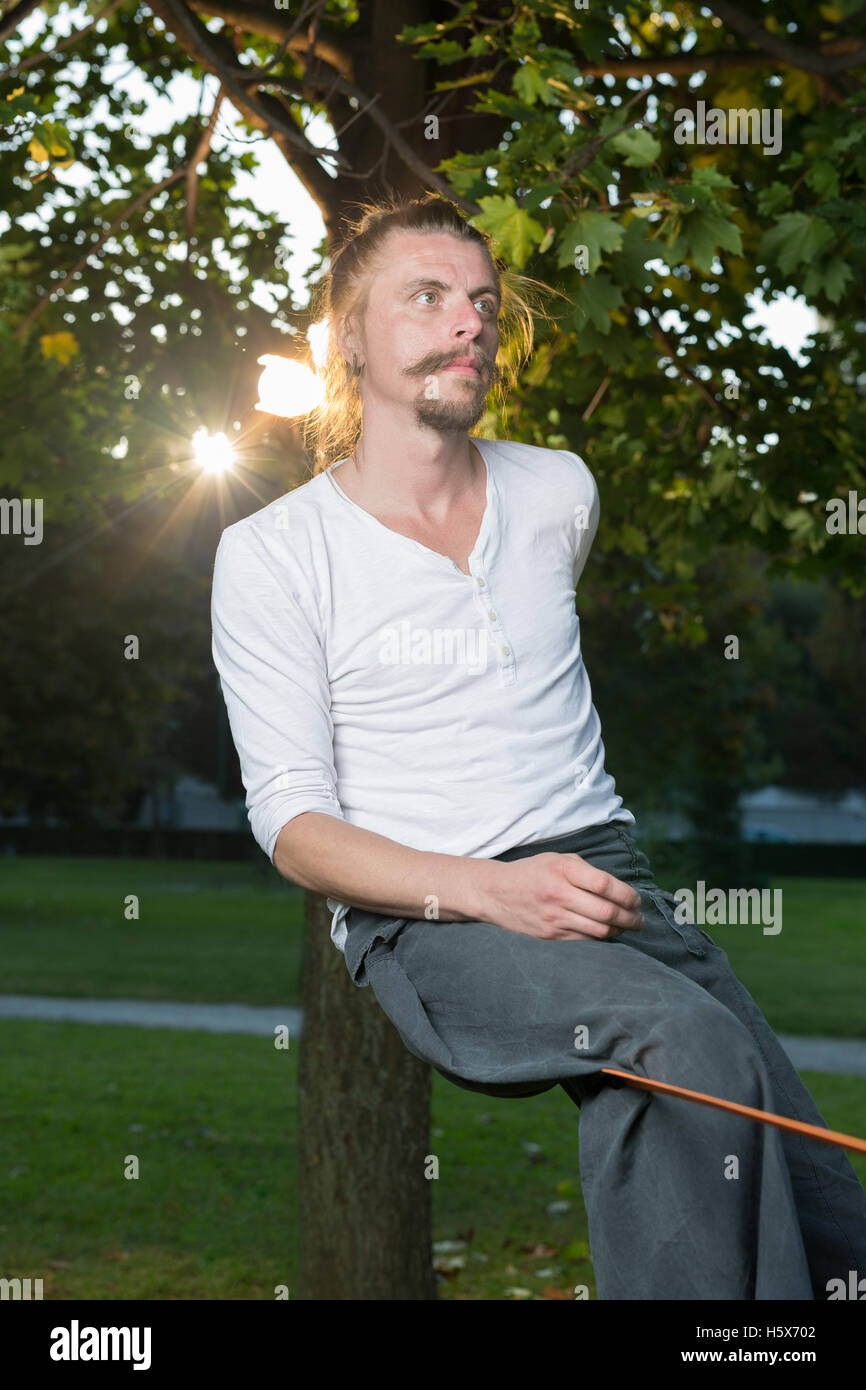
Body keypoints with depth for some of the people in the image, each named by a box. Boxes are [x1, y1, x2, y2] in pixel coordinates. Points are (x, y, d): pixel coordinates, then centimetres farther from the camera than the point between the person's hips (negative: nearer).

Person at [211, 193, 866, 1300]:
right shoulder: (270, 553, 0)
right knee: (690, 1043, -34)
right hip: (419, 917, -4)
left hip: (599, 869, 4)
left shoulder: (562, 492, 13)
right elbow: (291, 820, -5)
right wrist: (487, 889, -19)